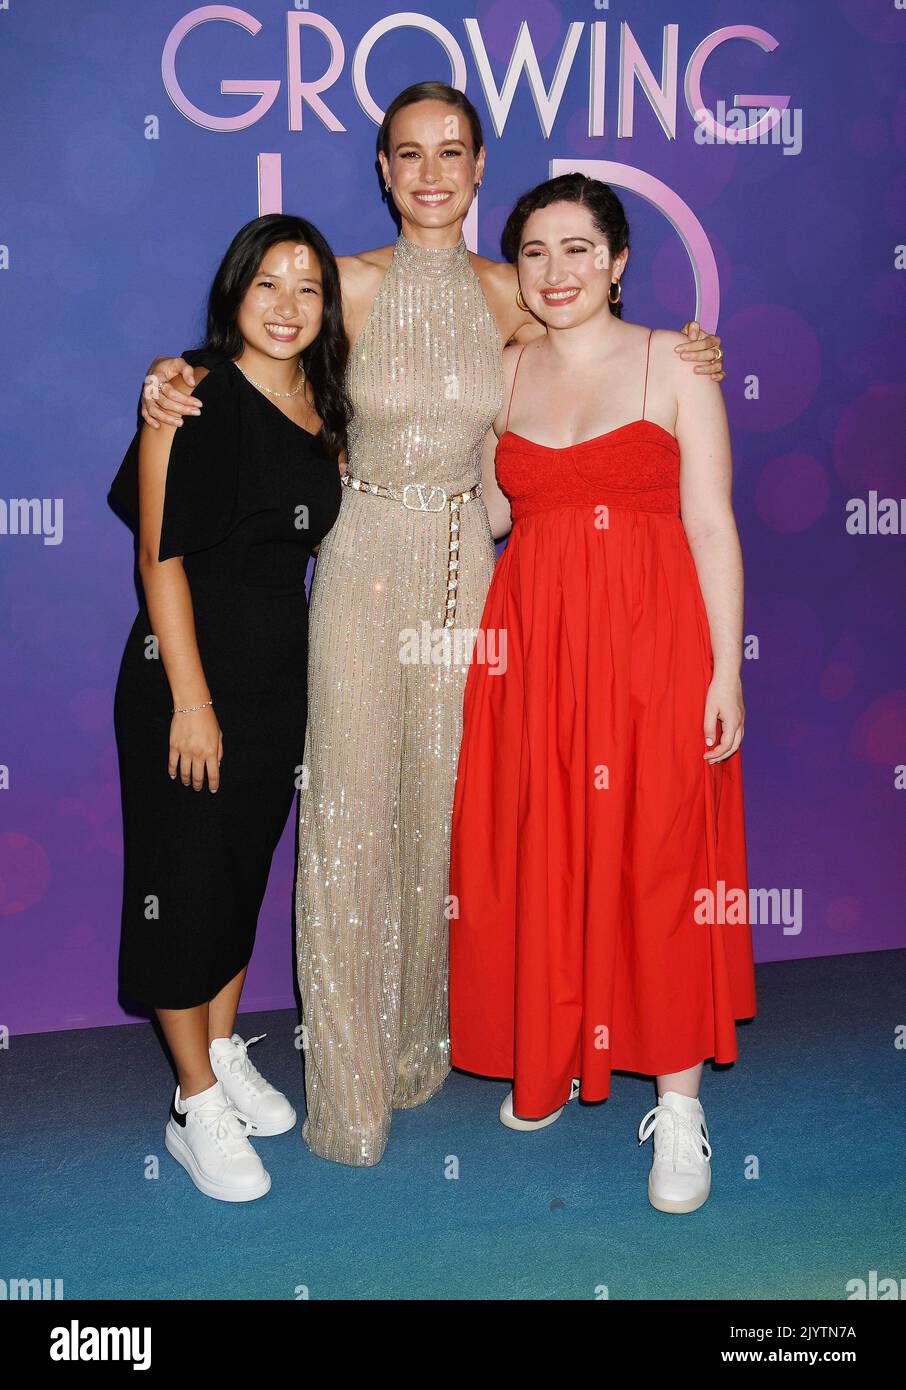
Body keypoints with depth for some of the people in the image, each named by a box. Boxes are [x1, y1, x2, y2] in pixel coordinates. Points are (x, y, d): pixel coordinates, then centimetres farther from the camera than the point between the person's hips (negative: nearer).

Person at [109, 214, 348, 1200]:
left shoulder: (320, 406, 7)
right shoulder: (195, 402, -13)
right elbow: (161, 558, -15)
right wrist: (192, 701, -17)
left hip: (284, 677, 7)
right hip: (189, 677, -6)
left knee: (247, 869, 17)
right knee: (186, 881, 4)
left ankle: (225, 1055, 35)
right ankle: (196, 1107, 18)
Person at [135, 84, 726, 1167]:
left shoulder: (506, 294, 4)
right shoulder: (348, 284, -3)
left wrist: (679, 363, 2)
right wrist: (178, 373, -11)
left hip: (464, 567, 2)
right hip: (362, 561, -2)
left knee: (445, 803, 10)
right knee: (352, 811, 2)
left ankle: (421, 1040, 31)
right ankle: (348, 1077, 19)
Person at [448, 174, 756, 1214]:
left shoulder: (673, 362, 2)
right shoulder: (502, 372, 12)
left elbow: (712, 524, -3)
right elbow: (488, 514, 11)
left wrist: (727, 671, -9)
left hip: (652, 642, -3)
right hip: (530, 644, 4)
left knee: (657, 862, -1)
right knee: (537, 860, 7)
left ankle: (678, 1106, 12)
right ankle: (549, 1062, 28)